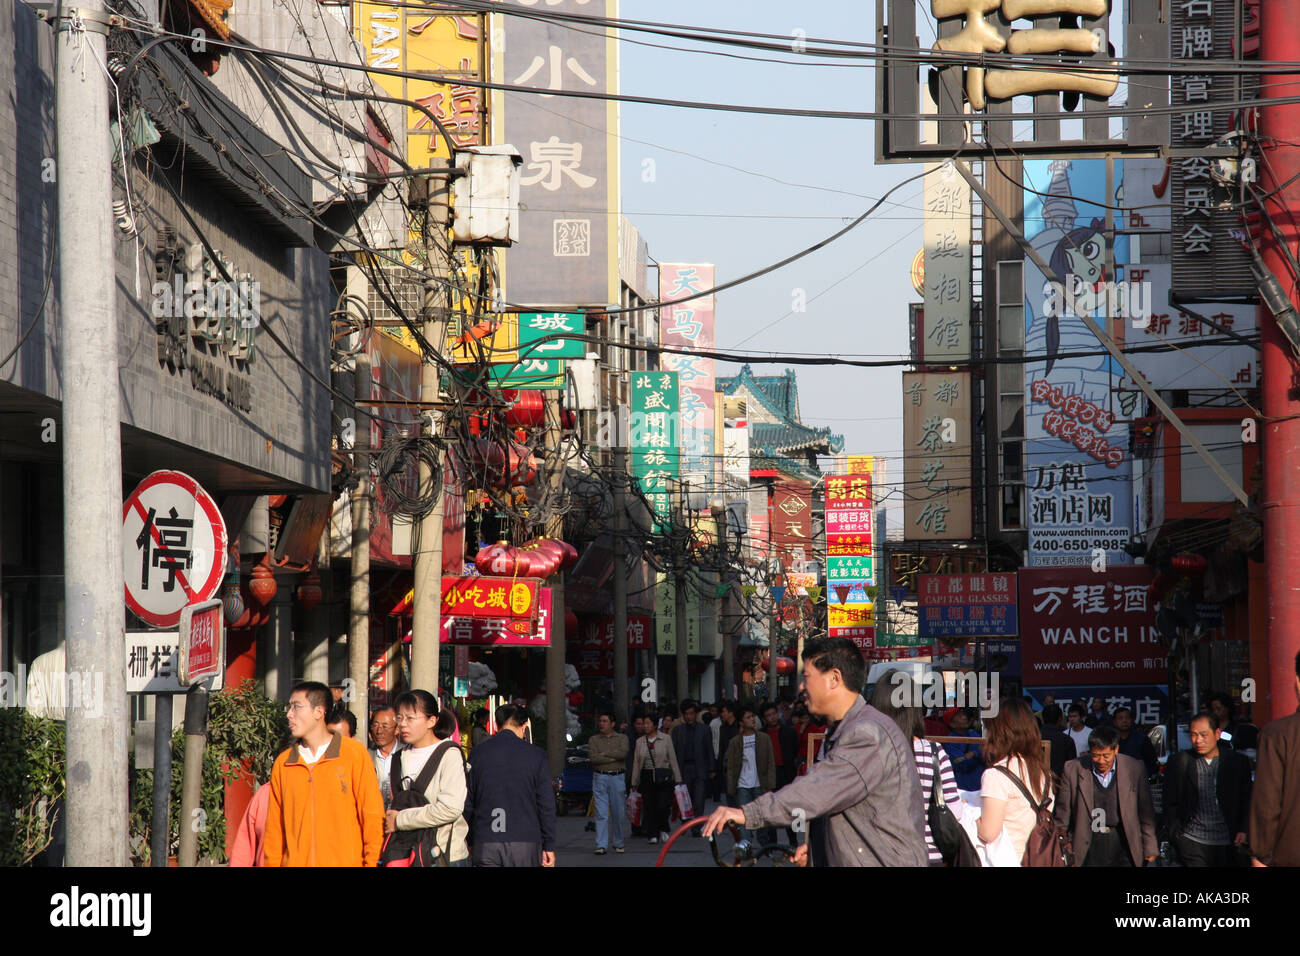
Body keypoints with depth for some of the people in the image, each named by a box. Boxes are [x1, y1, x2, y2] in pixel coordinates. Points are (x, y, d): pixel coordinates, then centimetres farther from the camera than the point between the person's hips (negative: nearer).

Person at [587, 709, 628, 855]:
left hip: (618, 778, 0)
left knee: (618, 813, 4)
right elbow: (593, 758, -7)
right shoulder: (593, 739, 8)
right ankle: (601, 845, -9)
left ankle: (618, 843, 18)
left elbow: (623, 753, -10)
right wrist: (613, 758, -8)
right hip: (600, 778, 0)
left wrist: (604, 754, -7)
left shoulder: (622, 738, 8)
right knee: (601, 813, -7)